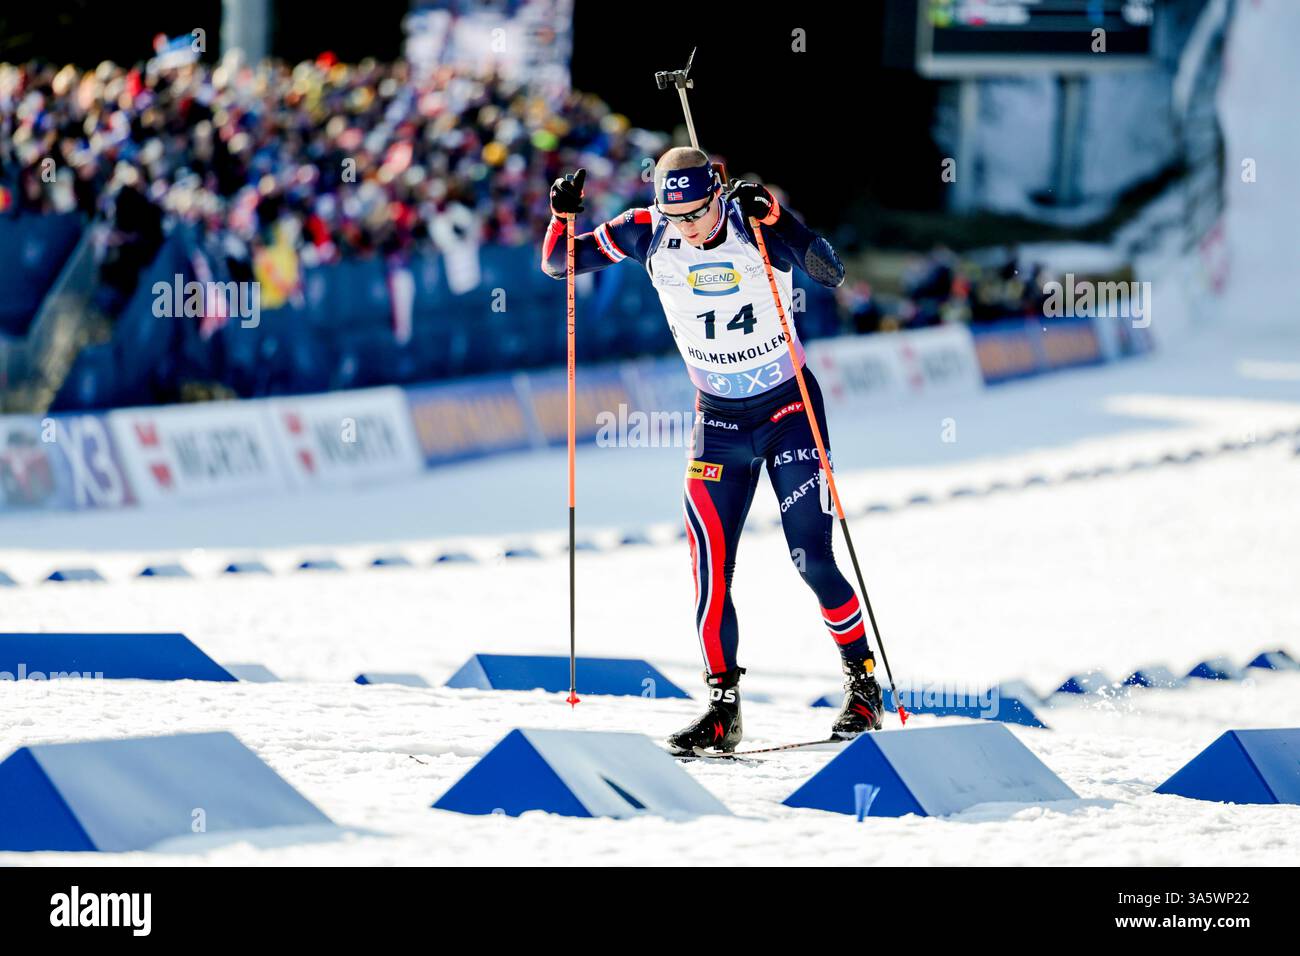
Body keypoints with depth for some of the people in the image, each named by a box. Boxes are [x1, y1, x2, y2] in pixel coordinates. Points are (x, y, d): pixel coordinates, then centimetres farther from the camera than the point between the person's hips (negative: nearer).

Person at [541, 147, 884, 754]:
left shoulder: (756, 224, -19)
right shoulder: (647, 235, -9)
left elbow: (829, 274, -34)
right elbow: (558, 263, -2)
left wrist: (770, 216, -45)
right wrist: (563, 215, -22)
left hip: (789, 412, -3)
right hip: (718, 421, 3)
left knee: (812, 561, -6)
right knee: (710, 569, -7)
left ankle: (864, 684, 12)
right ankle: (723, 707, 2)